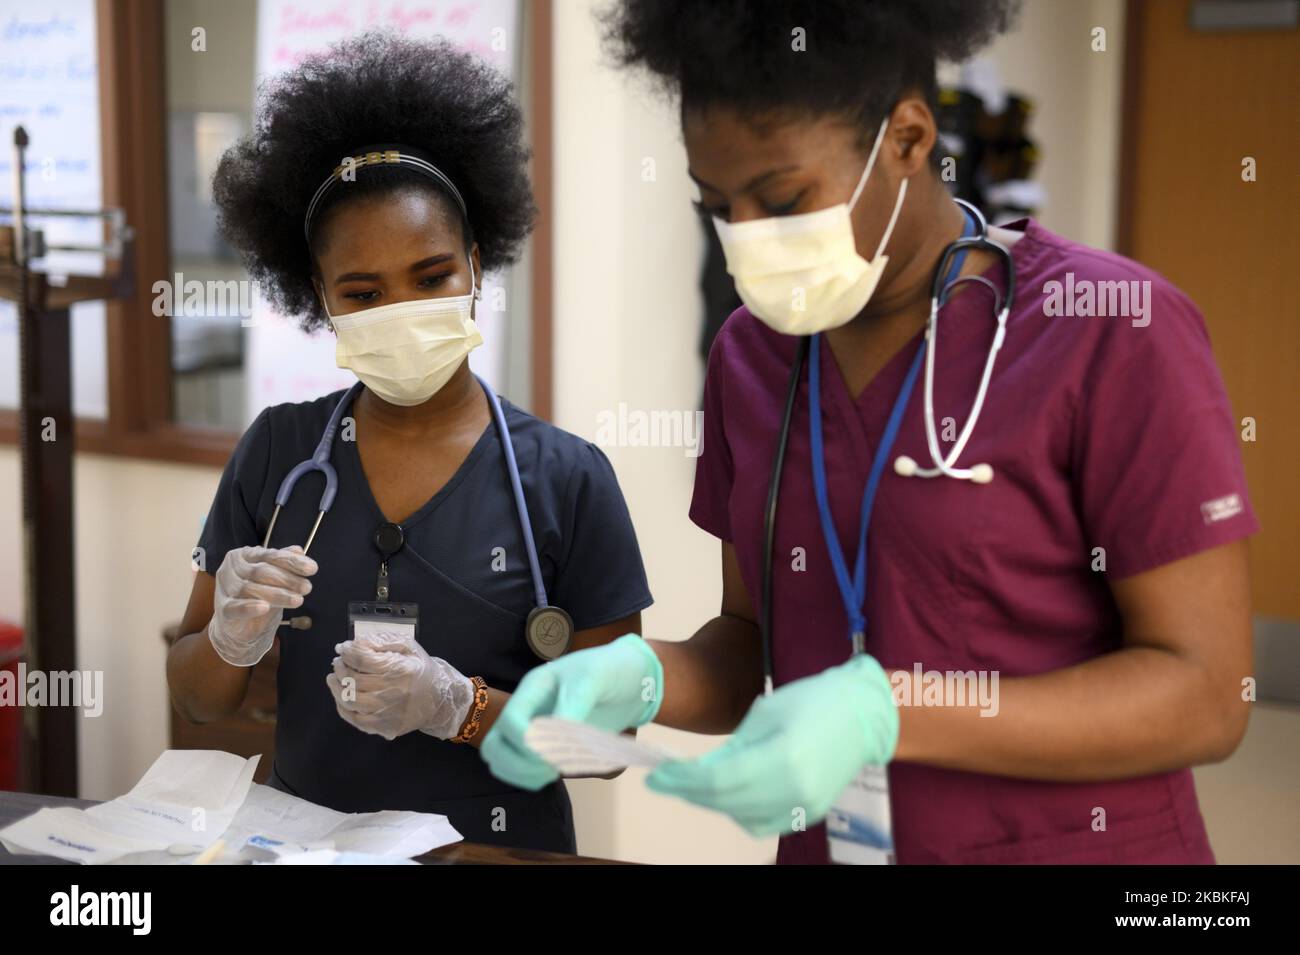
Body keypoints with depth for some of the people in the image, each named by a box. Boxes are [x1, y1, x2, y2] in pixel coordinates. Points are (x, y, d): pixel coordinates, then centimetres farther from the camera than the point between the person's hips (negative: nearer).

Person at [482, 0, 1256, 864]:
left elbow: (1205, 694, -18)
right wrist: (641, 677, -14)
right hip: (824, 842, 5)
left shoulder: (1115, 332, -17)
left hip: (1069, 841, -5)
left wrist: (887, 714, -28)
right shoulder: (751, 354, 0)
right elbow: (757, 638, 7)